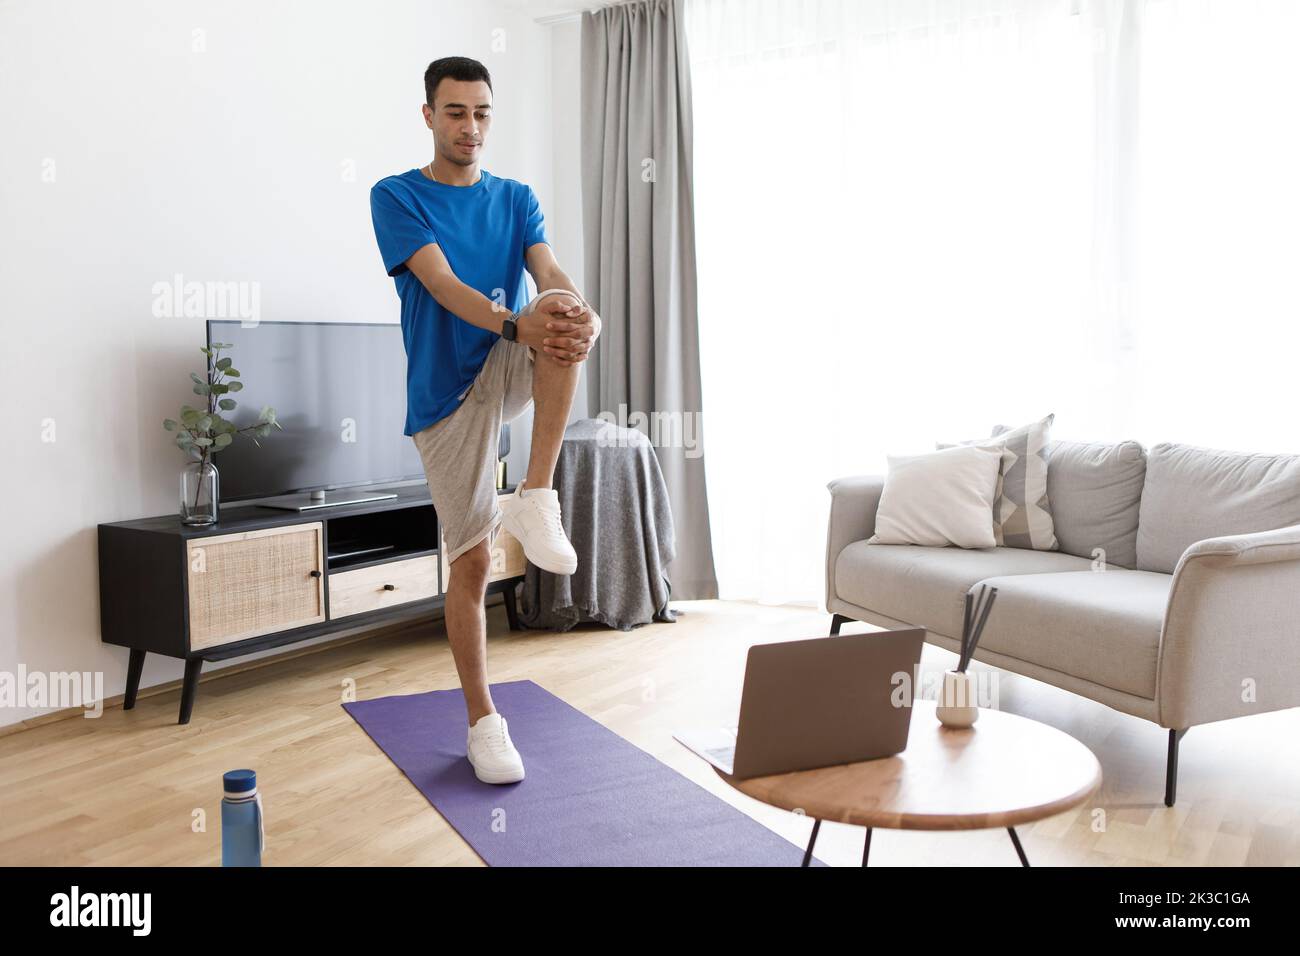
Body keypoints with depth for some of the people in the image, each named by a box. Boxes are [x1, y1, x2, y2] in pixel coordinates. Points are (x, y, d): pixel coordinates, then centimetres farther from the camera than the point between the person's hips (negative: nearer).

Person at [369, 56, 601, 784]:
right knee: (472, 563, -2)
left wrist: (585, 316, -34)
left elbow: (550, 273, -9)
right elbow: (442, 284, -20)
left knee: (564, 318, -30)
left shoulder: (516, 199, 9)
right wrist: (516, 323, -39)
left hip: (510, 373, 3)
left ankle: (536, 500, -29)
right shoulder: (397, 196, -3)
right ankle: (483, 720, 14)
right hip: (445, 396, -3)